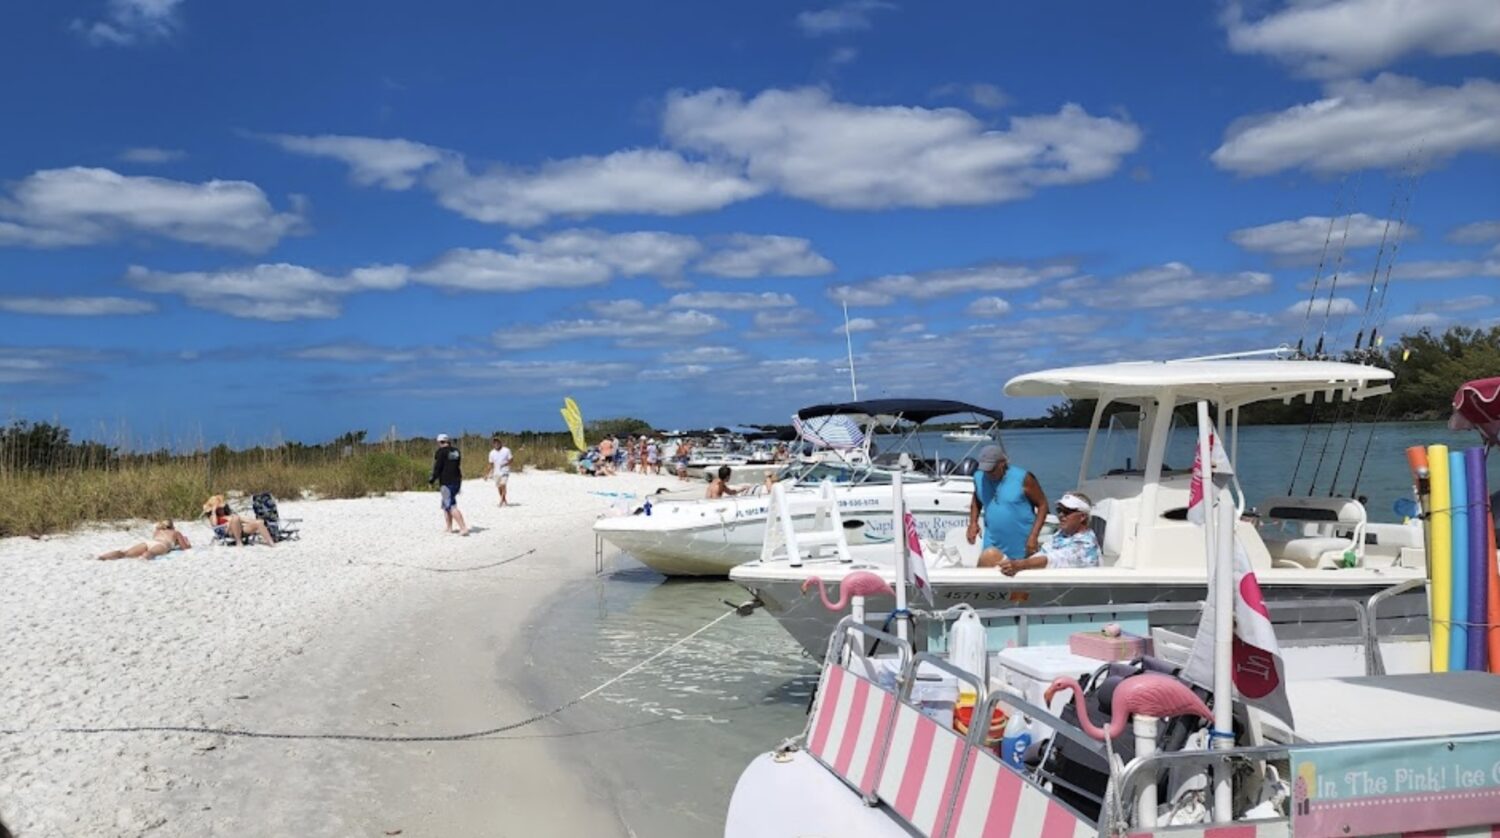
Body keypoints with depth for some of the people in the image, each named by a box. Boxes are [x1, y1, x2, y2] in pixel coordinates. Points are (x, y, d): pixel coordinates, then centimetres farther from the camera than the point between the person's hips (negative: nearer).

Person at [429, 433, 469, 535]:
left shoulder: (441, 452, -10)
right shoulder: (456, 450, 12)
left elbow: (437, 468, -11)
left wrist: (431, 480, -1)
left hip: (446, 483, -8)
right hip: (457, 481, 8)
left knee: (452, 506, -9)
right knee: (445, 504, 22)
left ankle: (463, 528, -19)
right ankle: (449, 527, 23)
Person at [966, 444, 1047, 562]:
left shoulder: (1023, 479, -13)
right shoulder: (979, 478, 0)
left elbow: (1042, 505, -7)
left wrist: (1033, 536, -13)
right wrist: (973, 522, 3)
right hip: (993, 545, 3)